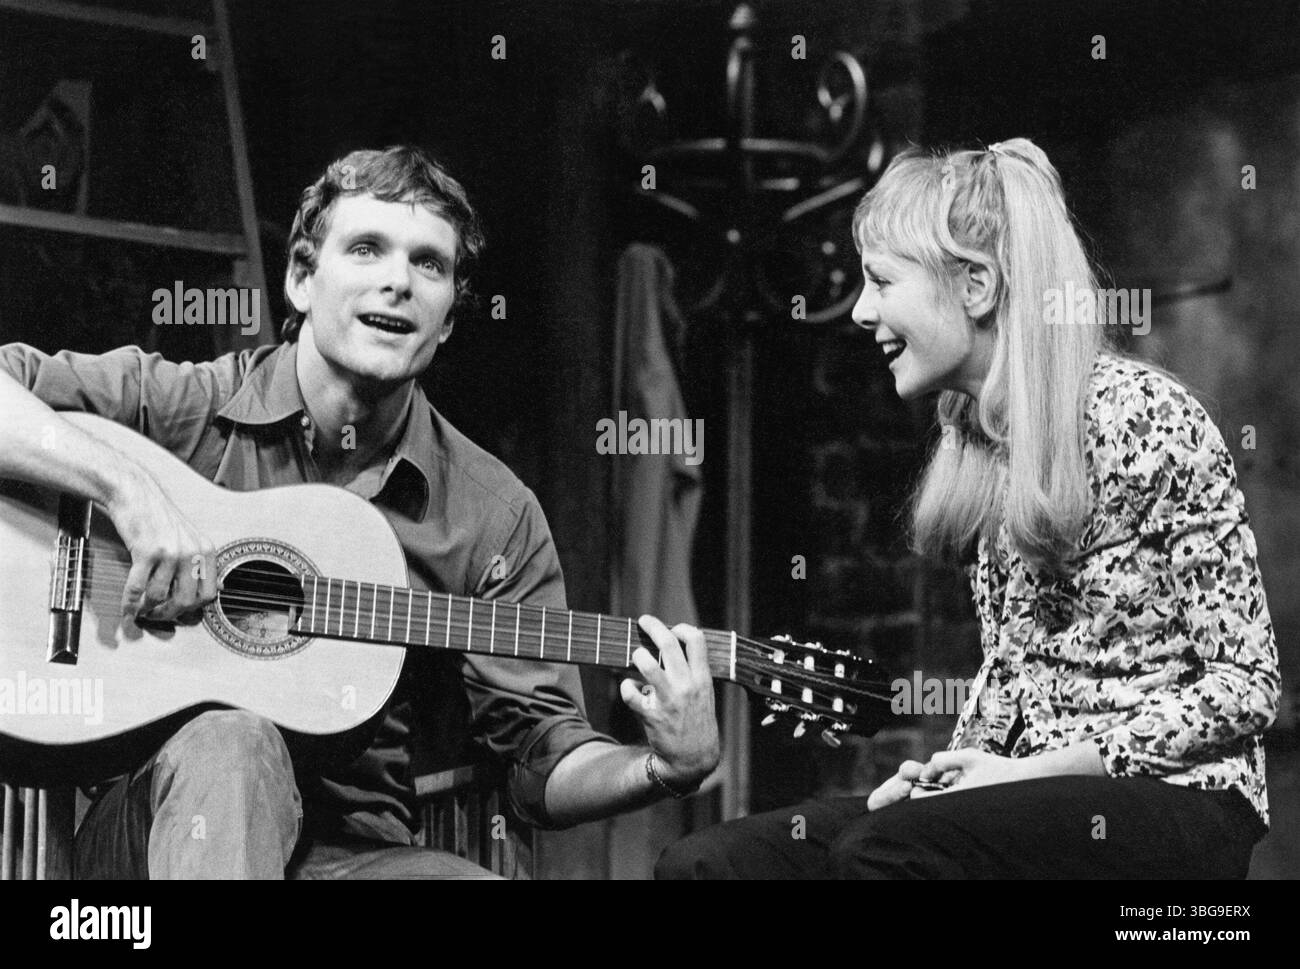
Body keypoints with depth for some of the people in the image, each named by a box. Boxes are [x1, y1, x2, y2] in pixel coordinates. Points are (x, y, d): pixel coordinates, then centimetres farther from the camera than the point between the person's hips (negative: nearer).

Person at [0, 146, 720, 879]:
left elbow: (547, 763, 5)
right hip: (163, 817, 0)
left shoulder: (493, 513, 5)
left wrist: (670, 766, -15)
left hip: (356, 846, 0)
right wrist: (123, 483, -20)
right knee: (232, 745, -33)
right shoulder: (182, 407, 1)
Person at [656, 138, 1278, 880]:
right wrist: (958, 764, 0)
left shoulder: (1144, 417, -11)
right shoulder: (974, 430, 12)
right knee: (705, 861, -13)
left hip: (1176, 797, -7)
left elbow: (1248, 686, -12)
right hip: (1026, 791, 7)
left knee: (880, 848, -34)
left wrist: (1042, 768, -16)